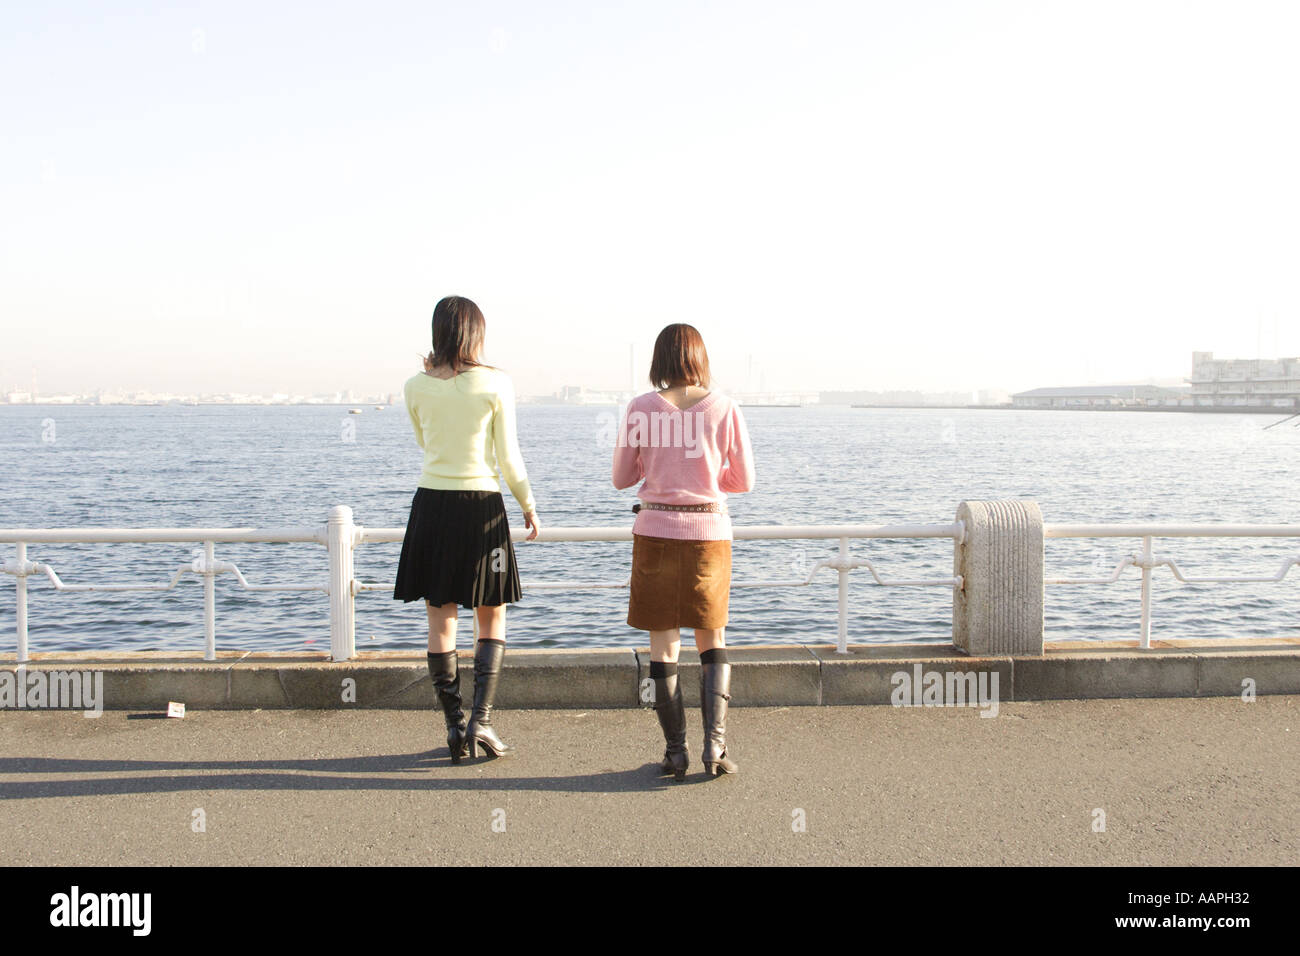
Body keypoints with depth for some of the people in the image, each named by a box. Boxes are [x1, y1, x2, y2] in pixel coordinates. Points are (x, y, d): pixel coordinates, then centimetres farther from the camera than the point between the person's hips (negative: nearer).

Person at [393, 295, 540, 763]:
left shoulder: (417, 386, 1)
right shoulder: (495, 383, -7)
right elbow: (508, 457, -5)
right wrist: (529, 505, 8)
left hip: (431, 503, 2)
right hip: (481, 505, -2)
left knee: (441, 623, 9)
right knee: (492, 619, 12)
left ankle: (455, 726, 11)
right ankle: (481, 718, 0)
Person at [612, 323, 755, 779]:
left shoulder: (641, 408, -5)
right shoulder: (724, 408, -3)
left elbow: (622, 478, 4)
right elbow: (743, 481, 3)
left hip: (656, 532, -1)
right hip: (709, 532, 1)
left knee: (663, 645, 9)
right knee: (713, 641, 15)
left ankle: (676, 751, 11)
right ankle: (715, 745, 5)